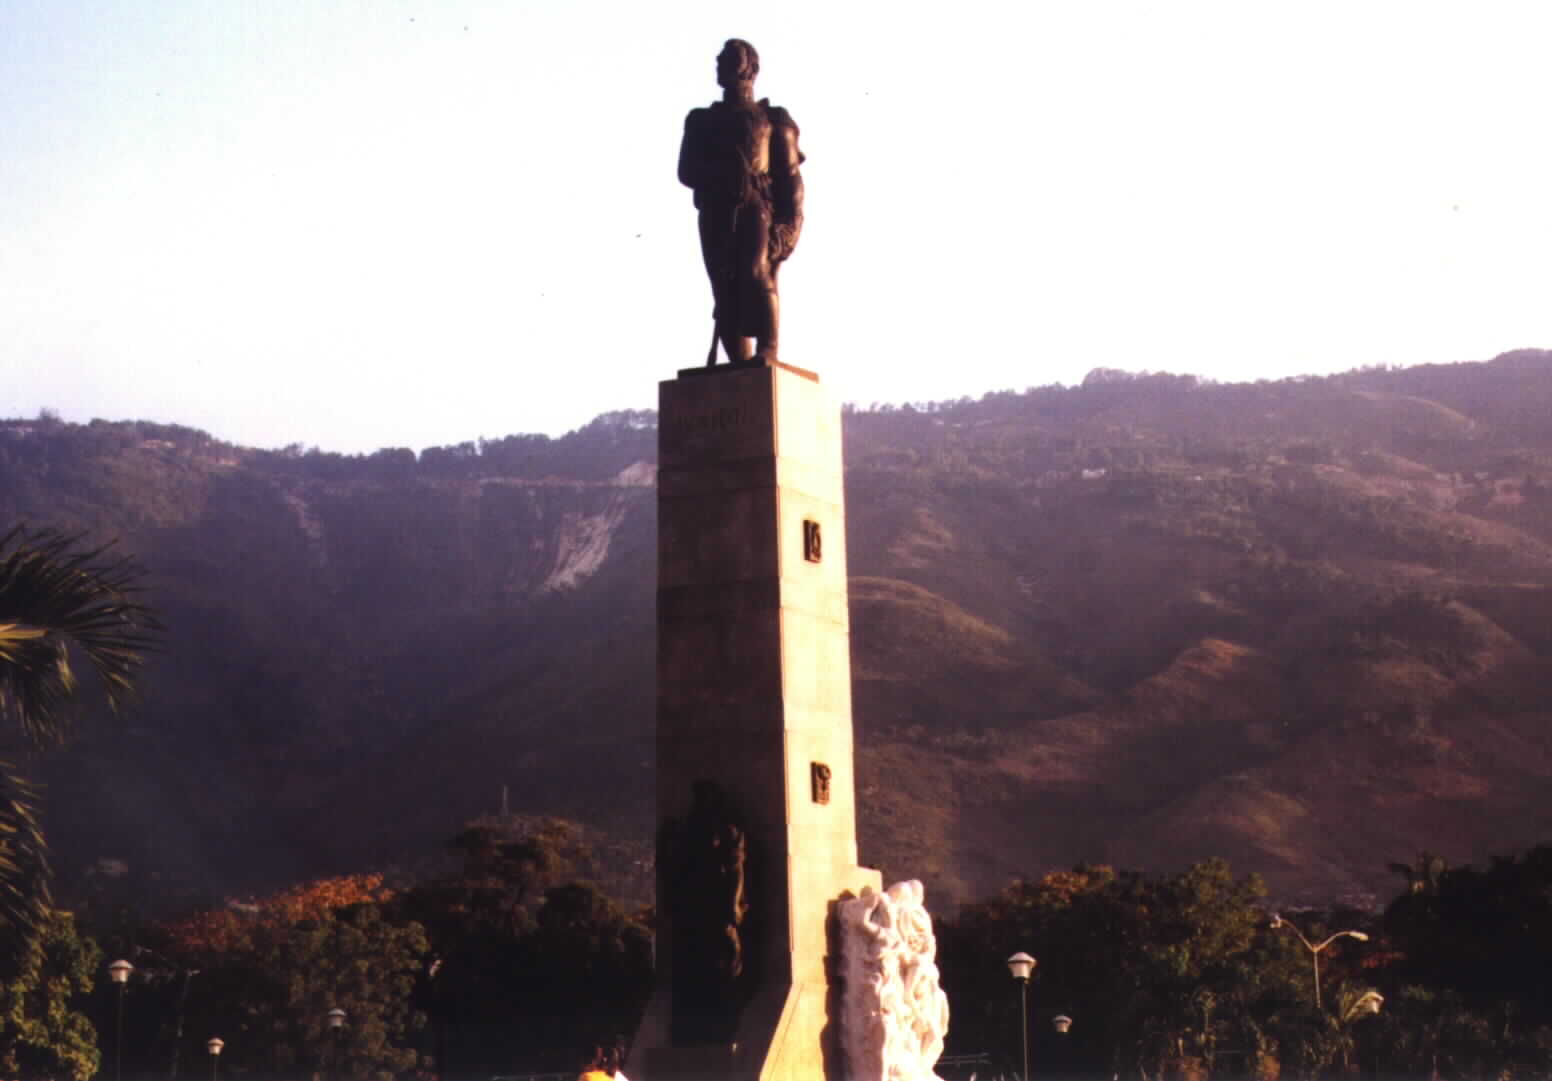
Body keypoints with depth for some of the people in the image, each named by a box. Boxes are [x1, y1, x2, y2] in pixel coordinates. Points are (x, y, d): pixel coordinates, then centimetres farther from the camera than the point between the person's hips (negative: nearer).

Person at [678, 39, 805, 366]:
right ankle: (739, 366, -5)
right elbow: (687, 171, 12)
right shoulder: (702, 121, 22)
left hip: (758, 209, -3)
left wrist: (792, 218, -9)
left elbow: (791, 174, 6)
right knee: (725, 292, -4)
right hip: (717, 215, 3)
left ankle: (768, 351, -30)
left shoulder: (772, 119, 15)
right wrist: (720, 175, -8)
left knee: (756, 273, -25)